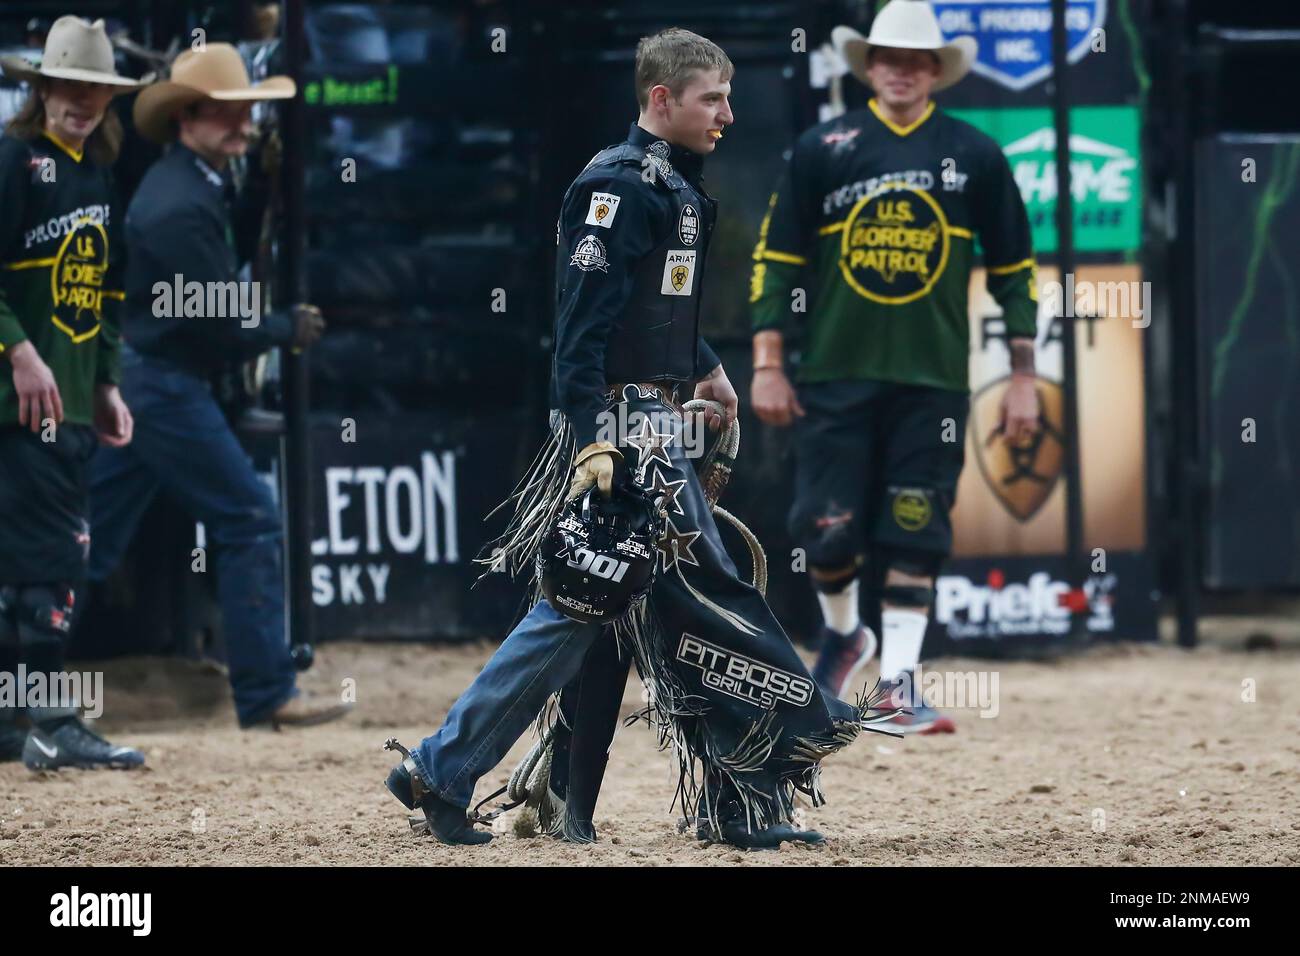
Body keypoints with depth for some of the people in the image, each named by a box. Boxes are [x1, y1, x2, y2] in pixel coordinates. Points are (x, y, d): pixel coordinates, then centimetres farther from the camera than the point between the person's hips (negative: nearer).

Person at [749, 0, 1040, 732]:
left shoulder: (975, 155, 5)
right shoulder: (823, 150, 3)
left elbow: (1013, 269, 9)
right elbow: (776, 259, 5)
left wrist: (1024, 377, 5)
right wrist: (768, 365, 0)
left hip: (932, 382, 0)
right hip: (835, 377, 0)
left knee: (915, 536, -2)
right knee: (828, 532, -2)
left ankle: (900, 684, 5)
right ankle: (843, 633, 26)